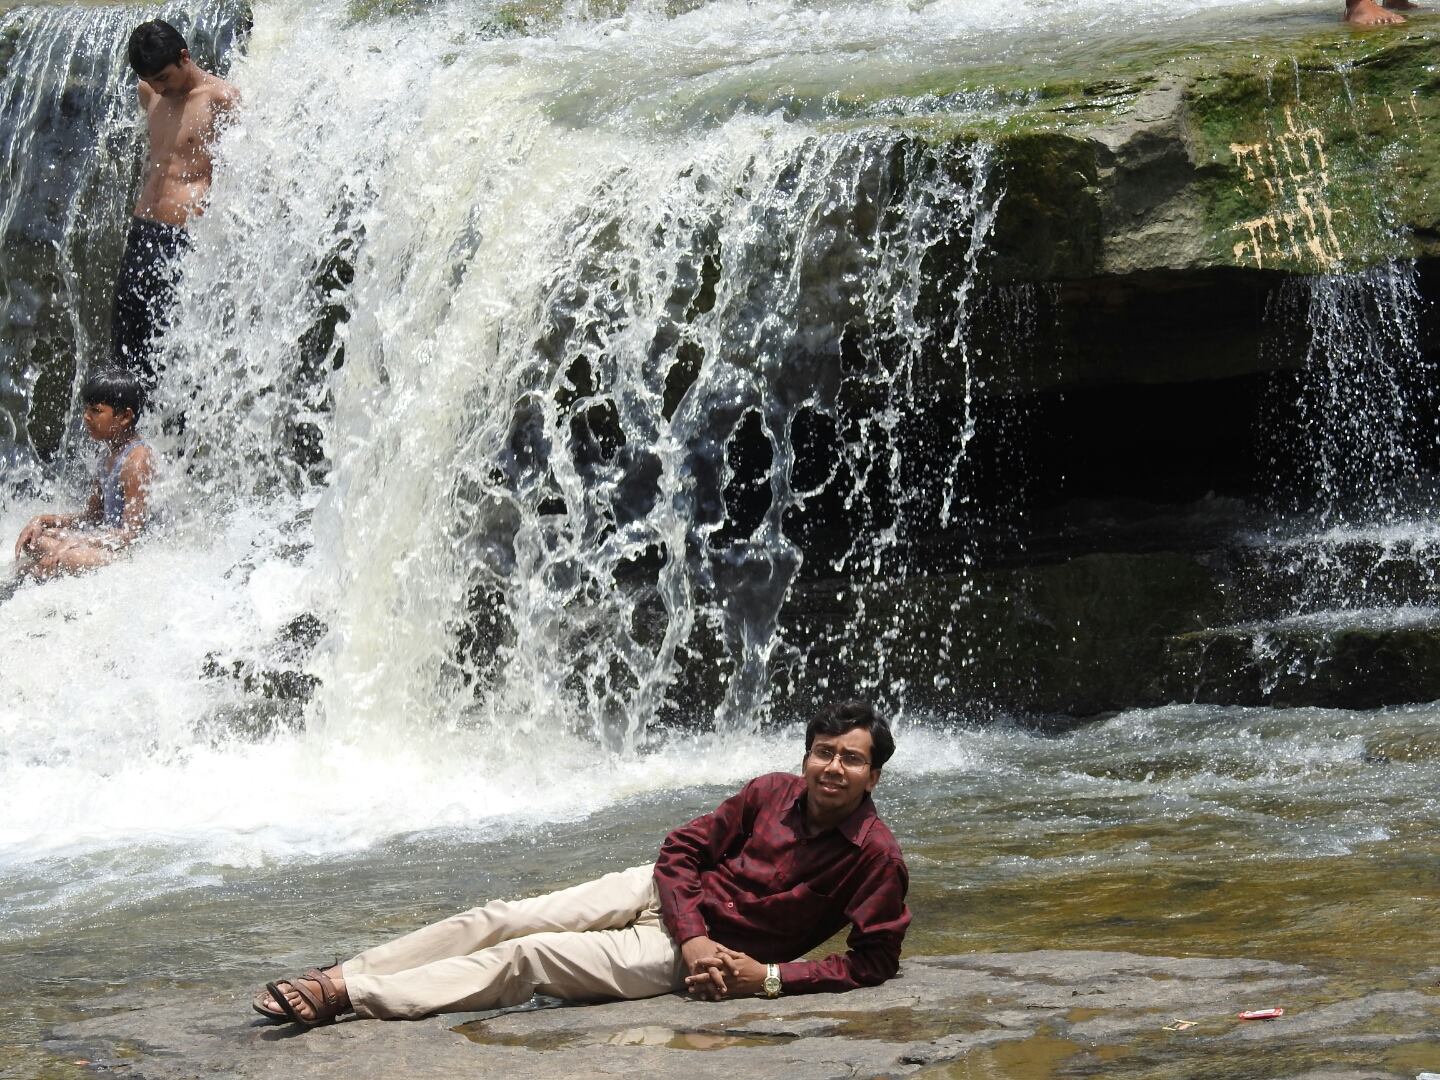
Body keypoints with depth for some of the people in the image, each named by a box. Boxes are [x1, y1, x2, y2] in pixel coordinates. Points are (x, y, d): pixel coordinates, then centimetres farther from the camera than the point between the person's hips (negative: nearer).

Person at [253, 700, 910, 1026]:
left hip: (685, 957, -5)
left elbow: (873, 962, -14)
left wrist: (769, 977, -21)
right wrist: (695, 936, -14)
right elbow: (681, 849, 2)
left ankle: (340, 997, -23)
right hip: (663, 892, 5)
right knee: (500, 919, -10)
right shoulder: (771, 794, -2)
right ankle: (338, 975, -8)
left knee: (527, 956, -19)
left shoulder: (875, 856, -15)